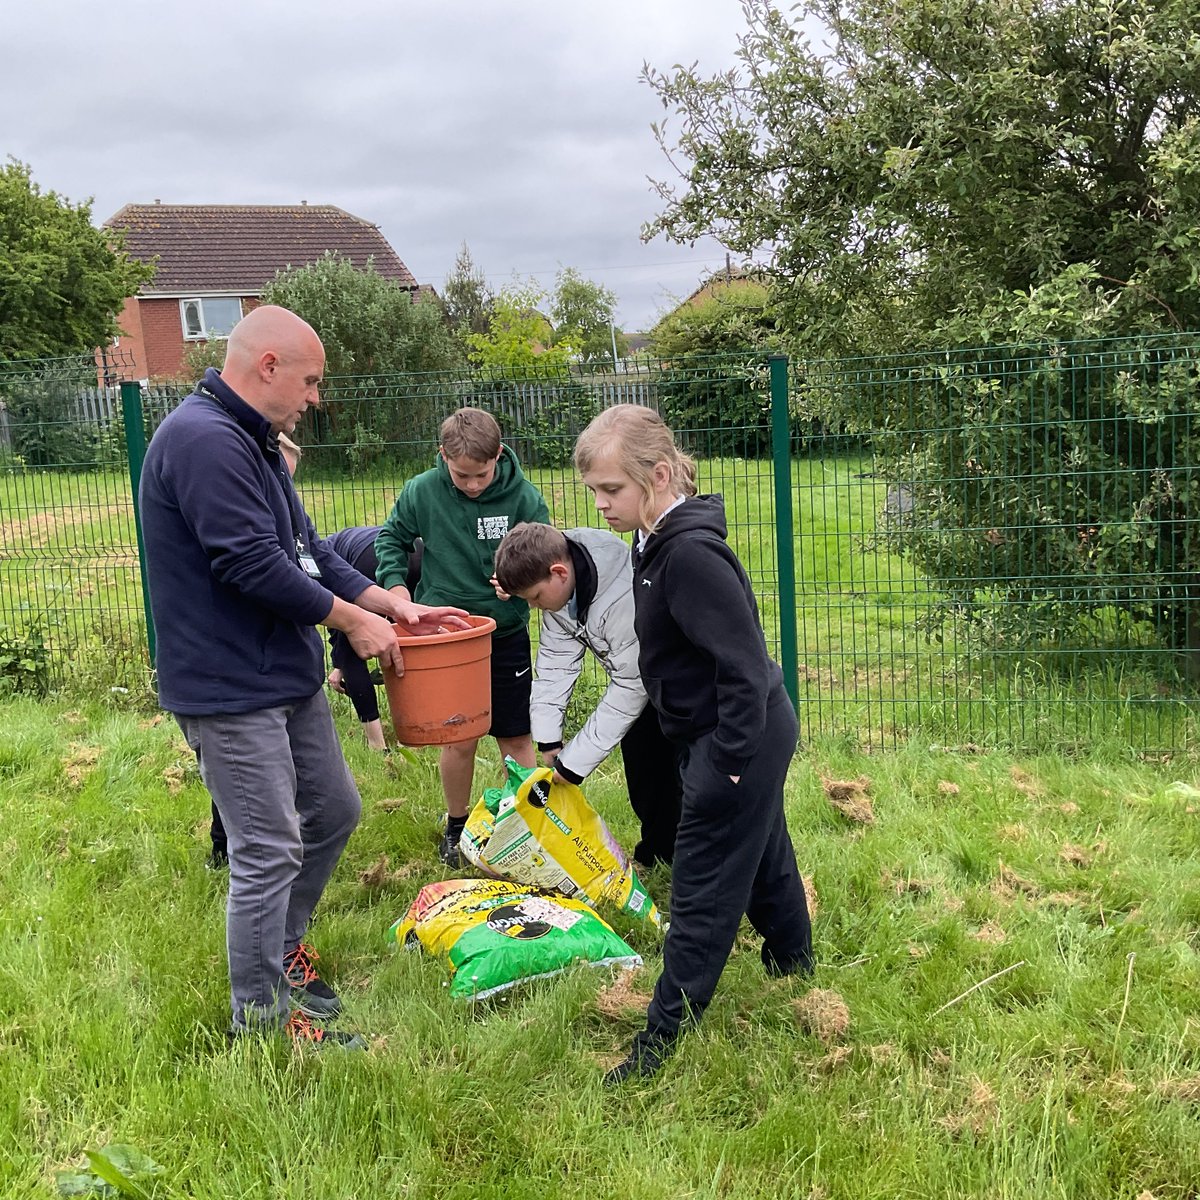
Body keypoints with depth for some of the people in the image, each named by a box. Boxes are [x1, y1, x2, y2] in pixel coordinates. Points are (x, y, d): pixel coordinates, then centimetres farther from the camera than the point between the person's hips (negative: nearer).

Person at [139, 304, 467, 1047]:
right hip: (232, 691, -10)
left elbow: (307, 551, 15)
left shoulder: (252, 442, 13)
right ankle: (260, 1013, 18)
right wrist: (355, 621, -14)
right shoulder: (205, 441, -21)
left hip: (288, 678, 10)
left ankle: (282, 948, 38)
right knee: (269, 852, -1)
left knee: (334, 812, 19)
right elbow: (254, 566, -26)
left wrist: (395, 606, 7)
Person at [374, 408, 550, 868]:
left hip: (505, 635, 0)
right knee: (458, 740, 9)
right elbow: (391, 538, 7)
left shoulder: (521, 495, -12)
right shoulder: (421, 491, -9)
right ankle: (456, 824, 31)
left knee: (516, 739, 8)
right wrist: (396, 584, -8)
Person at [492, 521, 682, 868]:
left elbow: (628, 688, -33)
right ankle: (656, 850, 33)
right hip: (638, 673, 8)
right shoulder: (560, 587, -15)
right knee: (641, 768, 14)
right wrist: (548, 741, -12)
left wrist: (572, 762, -29)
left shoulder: (626, 600, -40)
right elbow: (555, 660, -7)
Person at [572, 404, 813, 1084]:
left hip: (737, 740, -10)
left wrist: (730, 761, -24)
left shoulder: (691, 554, -28)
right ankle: (794, 972, 47)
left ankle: (663, 1034, 12)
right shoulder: (660, 543, 4)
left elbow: (744, 663, -29)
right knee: (764, 860, 26)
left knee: (703, 889, 0)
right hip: (751, 735, 10)